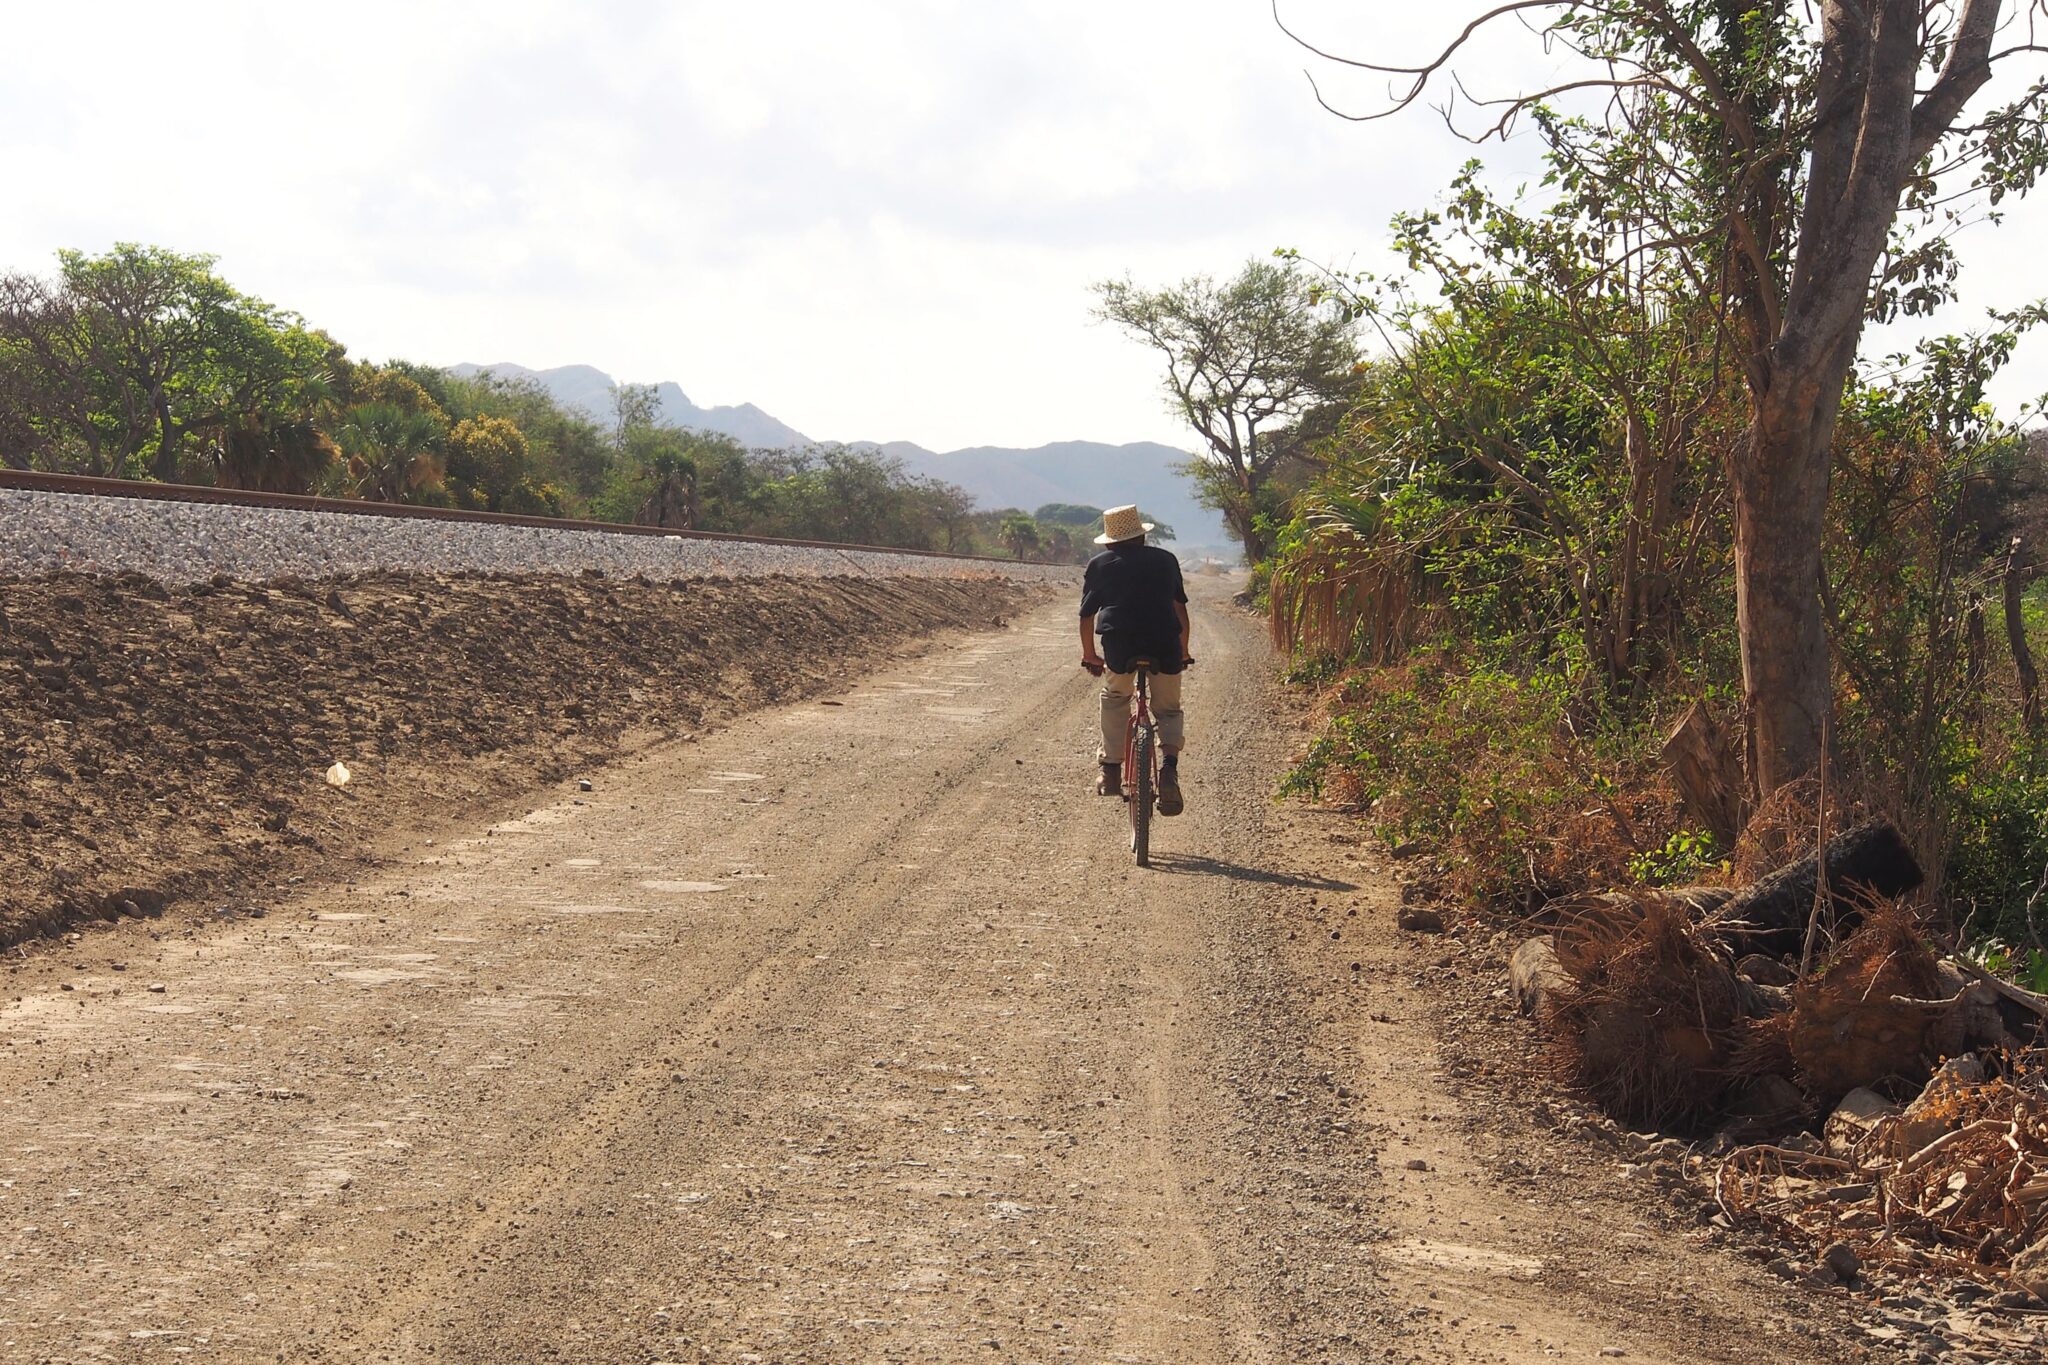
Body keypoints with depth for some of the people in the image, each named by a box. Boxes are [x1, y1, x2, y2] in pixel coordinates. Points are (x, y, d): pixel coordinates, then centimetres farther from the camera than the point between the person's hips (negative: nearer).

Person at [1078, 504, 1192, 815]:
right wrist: (1184, 653, 33)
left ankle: (1111, 771, 22)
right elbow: (1180, 609, 22)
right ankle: (1169, 763, -8)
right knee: (1168, 709, 19)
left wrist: (1089, 656, 28)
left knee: (1114, 700, 26)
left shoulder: (1099, 565, 14)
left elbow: (1087, 615, 15)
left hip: (1119, 644, -1)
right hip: (1165, 647, 1)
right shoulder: (1165, 560, 18)